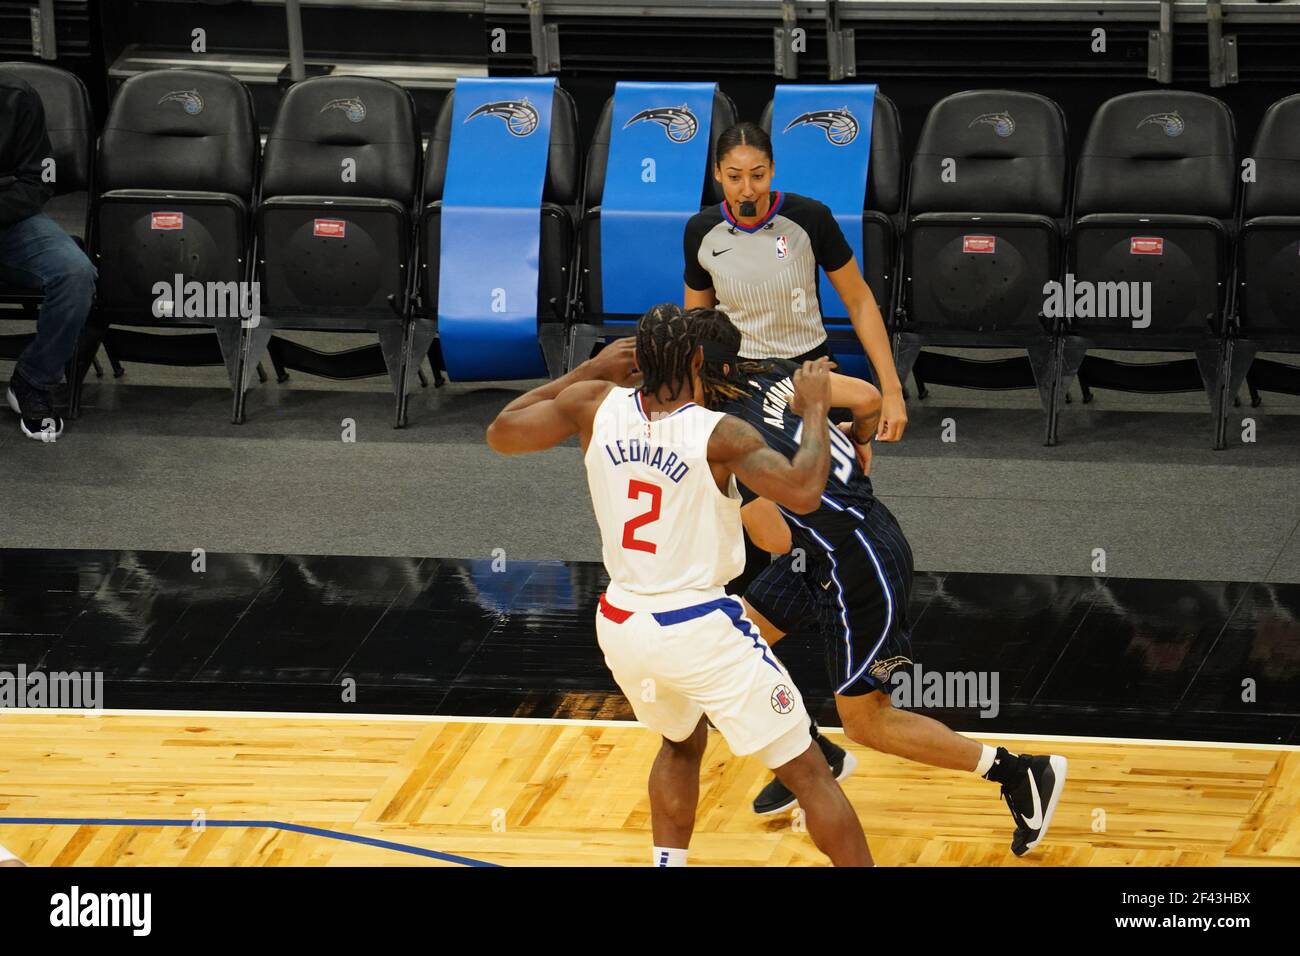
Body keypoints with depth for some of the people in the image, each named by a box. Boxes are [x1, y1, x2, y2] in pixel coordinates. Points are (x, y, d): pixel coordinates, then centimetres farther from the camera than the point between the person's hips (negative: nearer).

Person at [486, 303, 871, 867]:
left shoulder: (595, 405, -6)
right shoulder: (718, 435, -19)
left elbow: (501, 433, 8)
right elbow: (803, 492, -29)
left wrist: (588, 372, 13)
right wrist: (814, 409, -13)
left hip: (622, 625, 6)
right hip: (701, 629, -6)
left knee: (681, 744, 34)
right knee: (807, 772, 3)